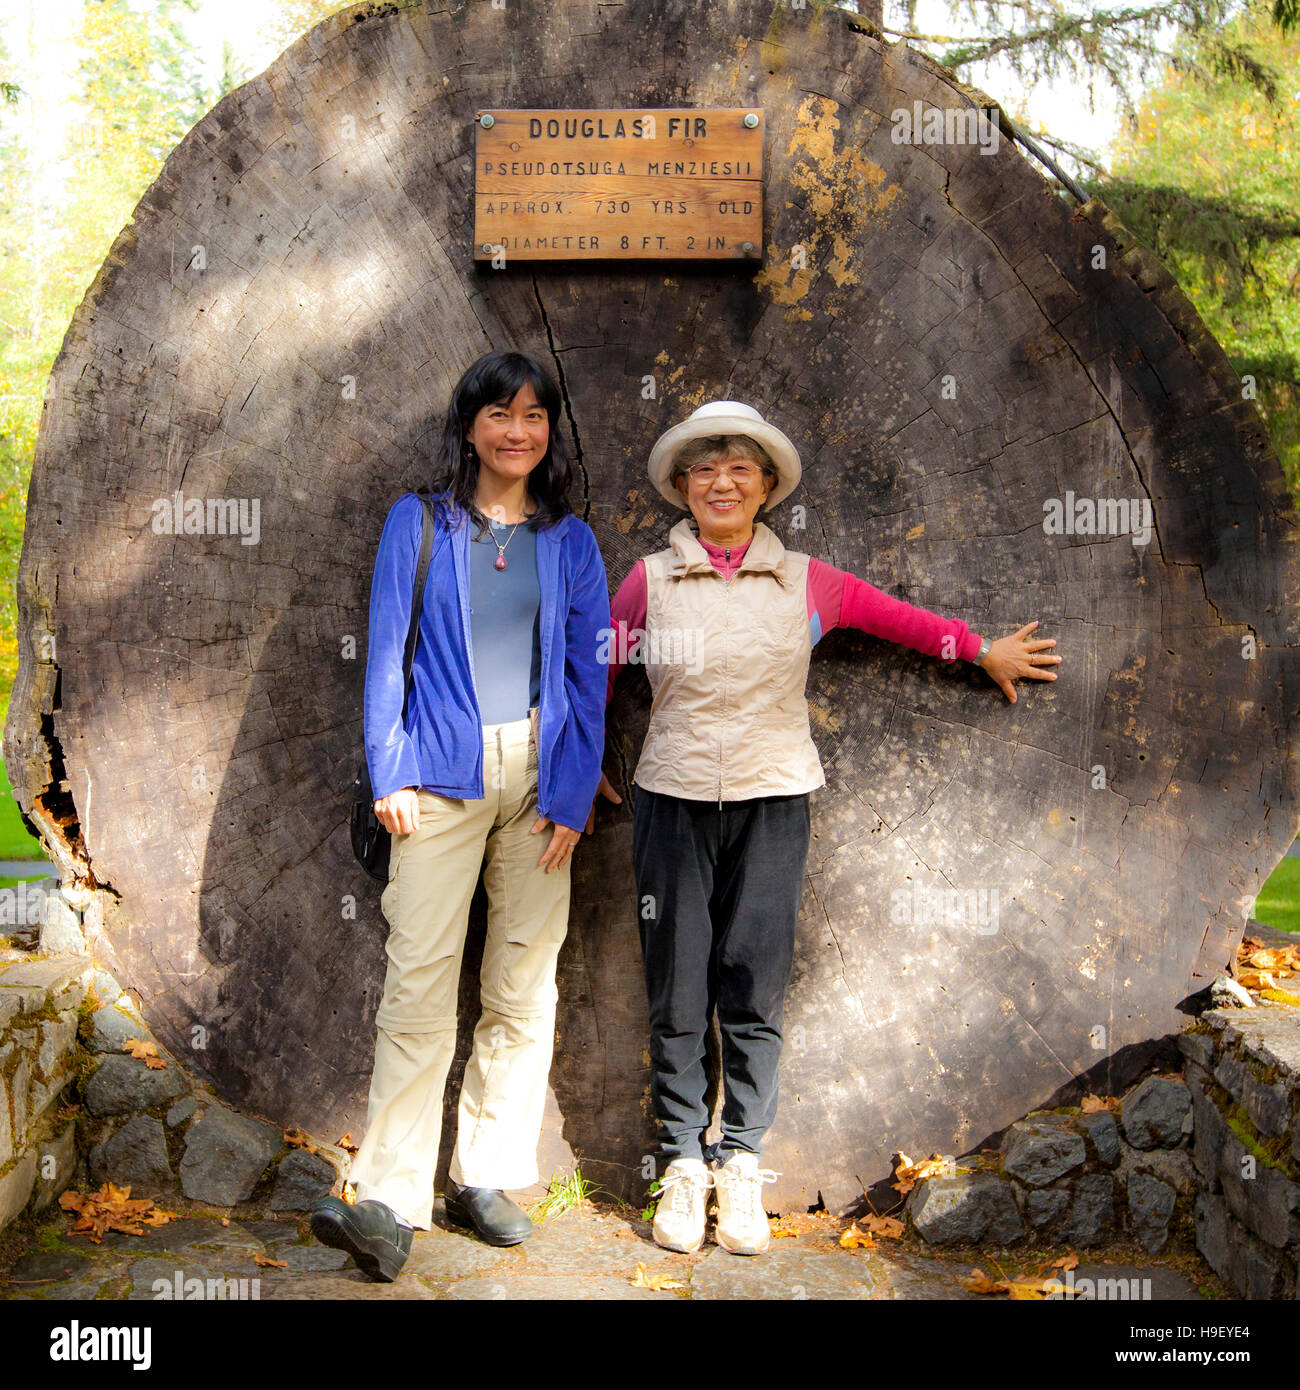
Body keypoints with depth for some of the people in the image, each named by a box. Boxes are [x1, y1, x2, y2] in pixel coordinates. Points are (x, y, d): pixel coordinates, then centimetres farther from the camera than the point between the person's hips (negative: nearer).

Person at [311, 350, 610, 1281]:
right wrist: (390, 774, -6)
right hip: (443, 773, -2)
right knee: (420, 979, -8)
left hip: (540, 776, 2)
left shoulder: (571, 541, 10)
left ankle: (487, 1177, 16)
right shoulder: (418, 524, 7)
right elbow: (388, 654, 4)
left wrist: (573, 796, -2)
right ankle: (389, 1201, -4)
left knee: (524, 984, 5)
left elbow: (587, 675, 7)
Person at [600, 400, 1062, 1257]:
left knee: (755, 993, 1)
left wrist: (981, 649, 24)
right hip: (673, 800, 0)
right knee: (677, 992, 2)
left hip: (772, 802, 0)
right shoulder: (650, 581, 3)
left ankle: (742, 1164, 15)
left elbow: (893, 616, 16)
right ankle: (683, 1163, 15)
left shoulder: (804, 581, 5)